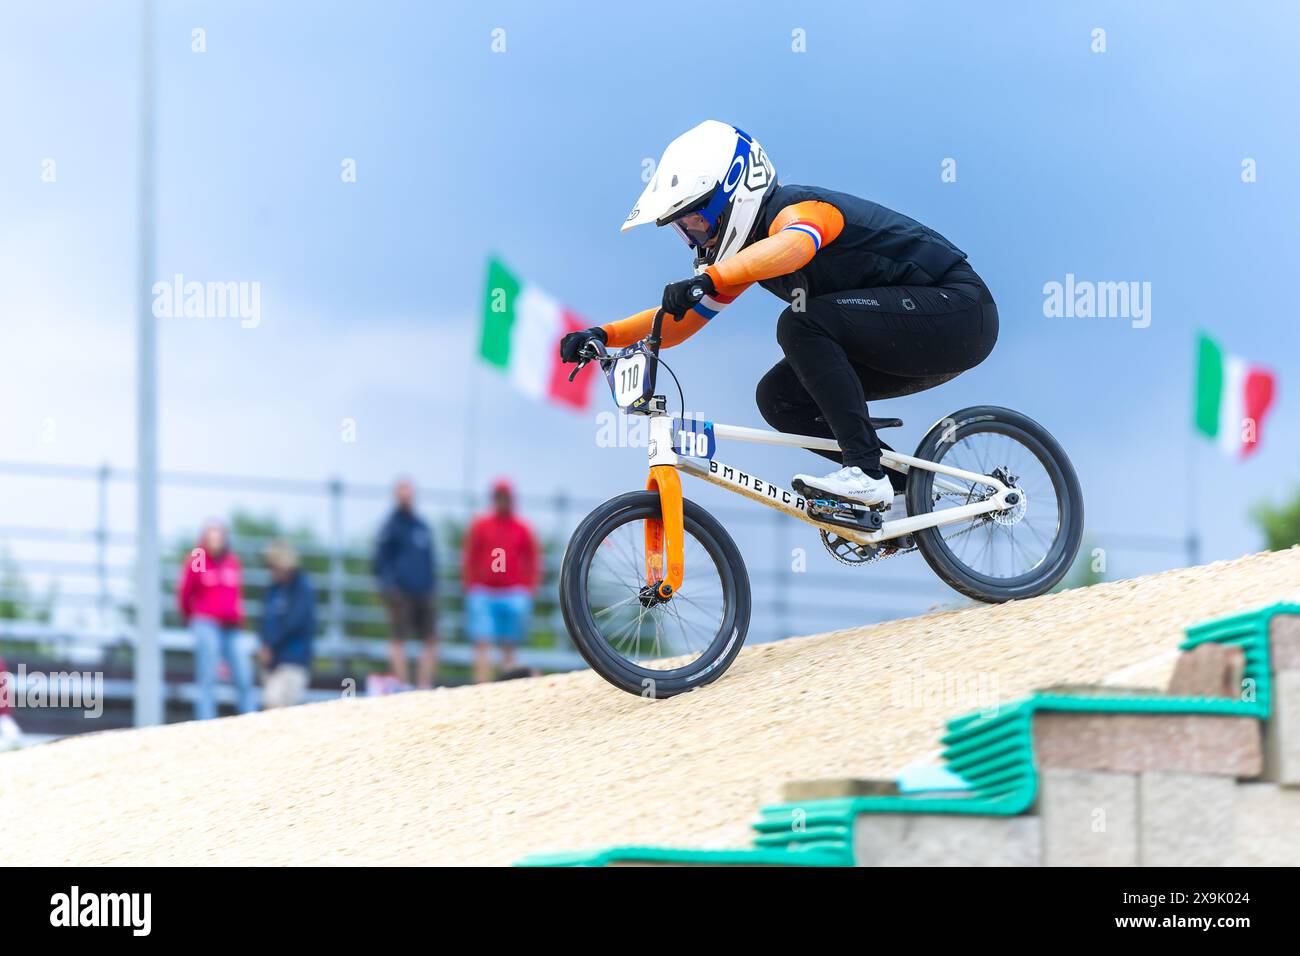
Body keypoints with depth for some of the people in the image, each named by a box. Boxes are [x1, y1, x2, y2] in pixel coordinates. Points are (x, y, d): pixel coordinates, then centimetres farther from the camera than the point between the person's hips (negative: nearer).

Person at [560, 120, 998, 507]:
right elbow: (682, 318, 10)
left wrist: (708, 279, -59)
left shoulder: (796, 210, -20)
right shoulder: (747, 246, 9)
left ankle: (865, 471, -26)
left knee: (802, 324, -26)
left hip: (958, 314, -10)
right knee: (779, 397, -1)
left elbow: (794, 246, -46)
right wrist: (604, 336, -5)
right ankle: (900, 483, 7)